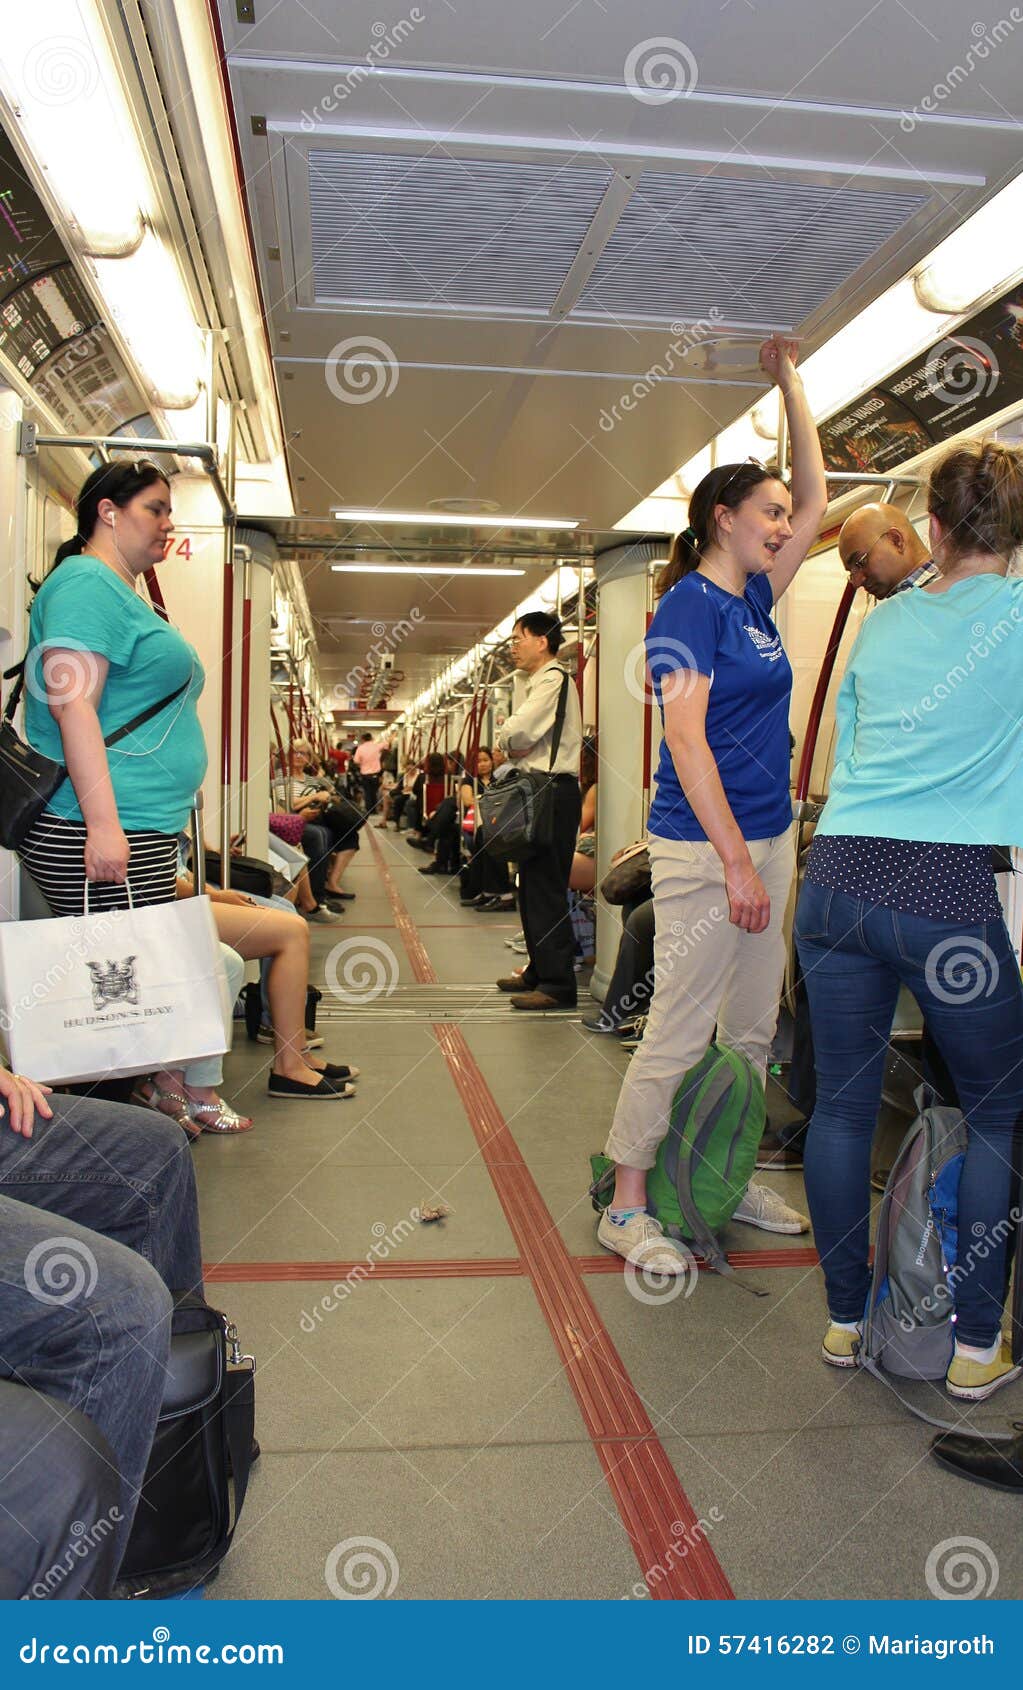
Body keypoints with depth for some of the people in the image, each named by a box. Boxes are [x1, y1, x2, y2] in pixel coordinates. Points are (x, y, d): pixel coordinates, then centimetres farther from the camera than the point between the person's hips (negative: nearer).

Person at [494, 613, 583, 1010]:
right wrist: (517, 745, -3)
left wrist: (507, 740, 0)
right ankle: (539, 970, 26)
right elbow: (515, 736, 19)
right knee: (532, 886, 16)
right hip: (540, 790, 11)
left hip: (553, 791, -11)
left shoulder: (553, 678, -11)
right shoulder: (539, 682, 21)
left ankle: (557, 985, -7)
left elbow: (517, 732, -21)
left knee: (546, 889, -10)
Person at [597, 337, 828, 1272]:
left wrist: (789, 378, 22)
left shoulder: (754, 599, 13)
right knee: (680, 1032, -3)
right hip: (706, 846, -9)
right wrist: (736, 863, -21)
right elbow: (685, 740, -18)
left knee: (753, 1029, 15)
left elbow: (816, 499, 25)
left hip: (767, 838, 9)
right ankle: (626, 1207, 11)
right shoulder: (689, 605, -10)